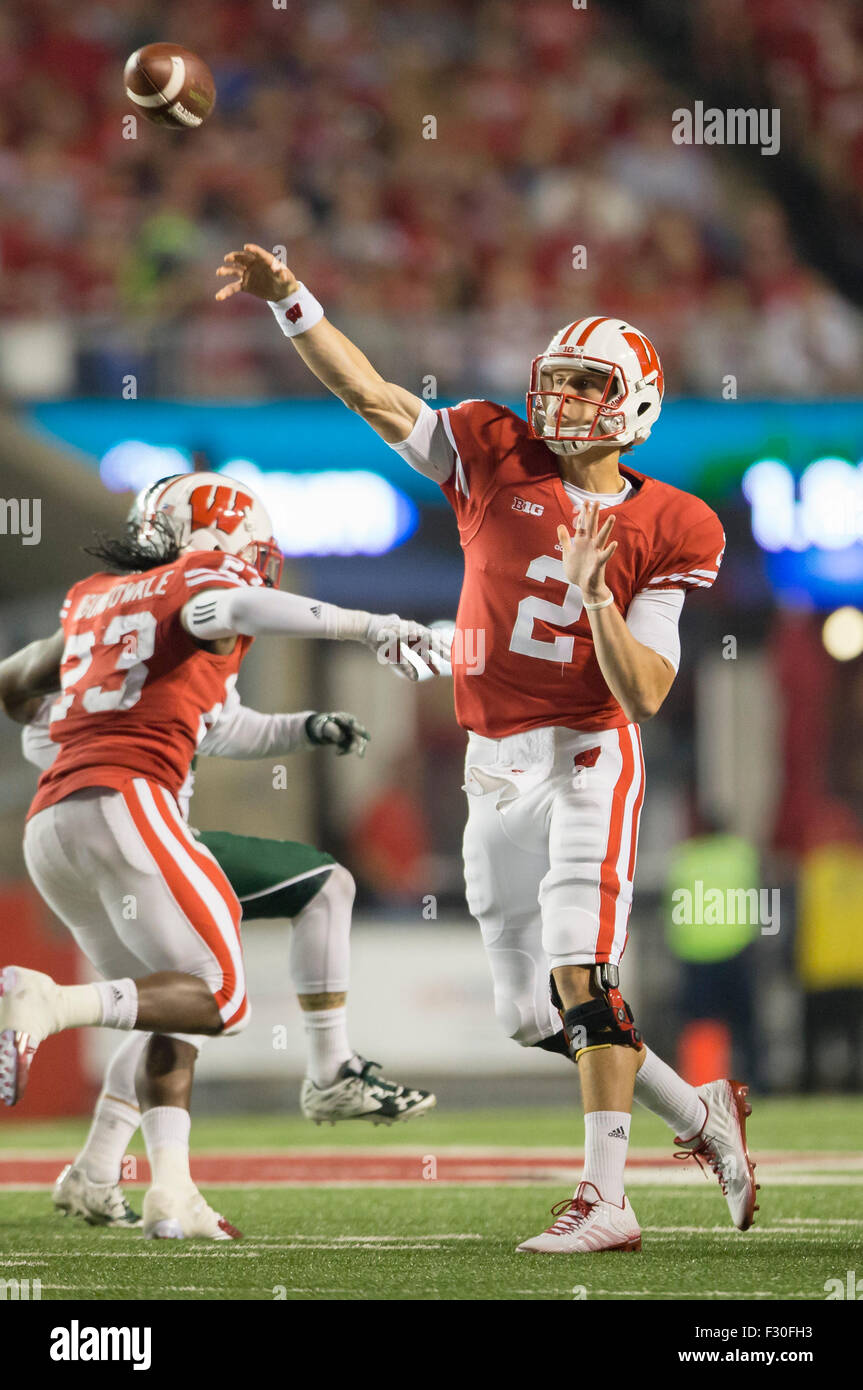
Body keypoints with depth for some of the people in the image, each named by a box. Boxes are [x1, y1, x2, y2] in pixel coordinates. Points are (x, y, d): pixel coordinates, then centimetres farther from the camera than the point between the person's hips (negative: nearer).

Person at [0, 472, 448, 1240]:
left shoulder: (95, 598, 26)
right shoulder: (201, 581, 6)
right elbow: (242, 608, -19)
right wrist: (372, 627, -22)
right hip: (123, 803, -8)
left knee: (175, 1019, 16)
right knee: (219, 997, -3)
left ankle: (172, 1191, 1)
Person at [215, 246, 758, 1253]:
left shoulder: (663, 531, -4)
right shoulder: (496, 460, 3)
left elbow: (643, 693, -8)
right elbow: (368, 391, -4)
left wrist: (594, 594, -22)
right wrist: (289, 298, -14)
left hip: (587, 757, -5)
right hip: (494, 766, 5)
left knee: (580, 974, -19)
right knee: (531, 1012, 8)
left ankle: (605, 1200, -20)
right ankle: (701, 1115, 26)